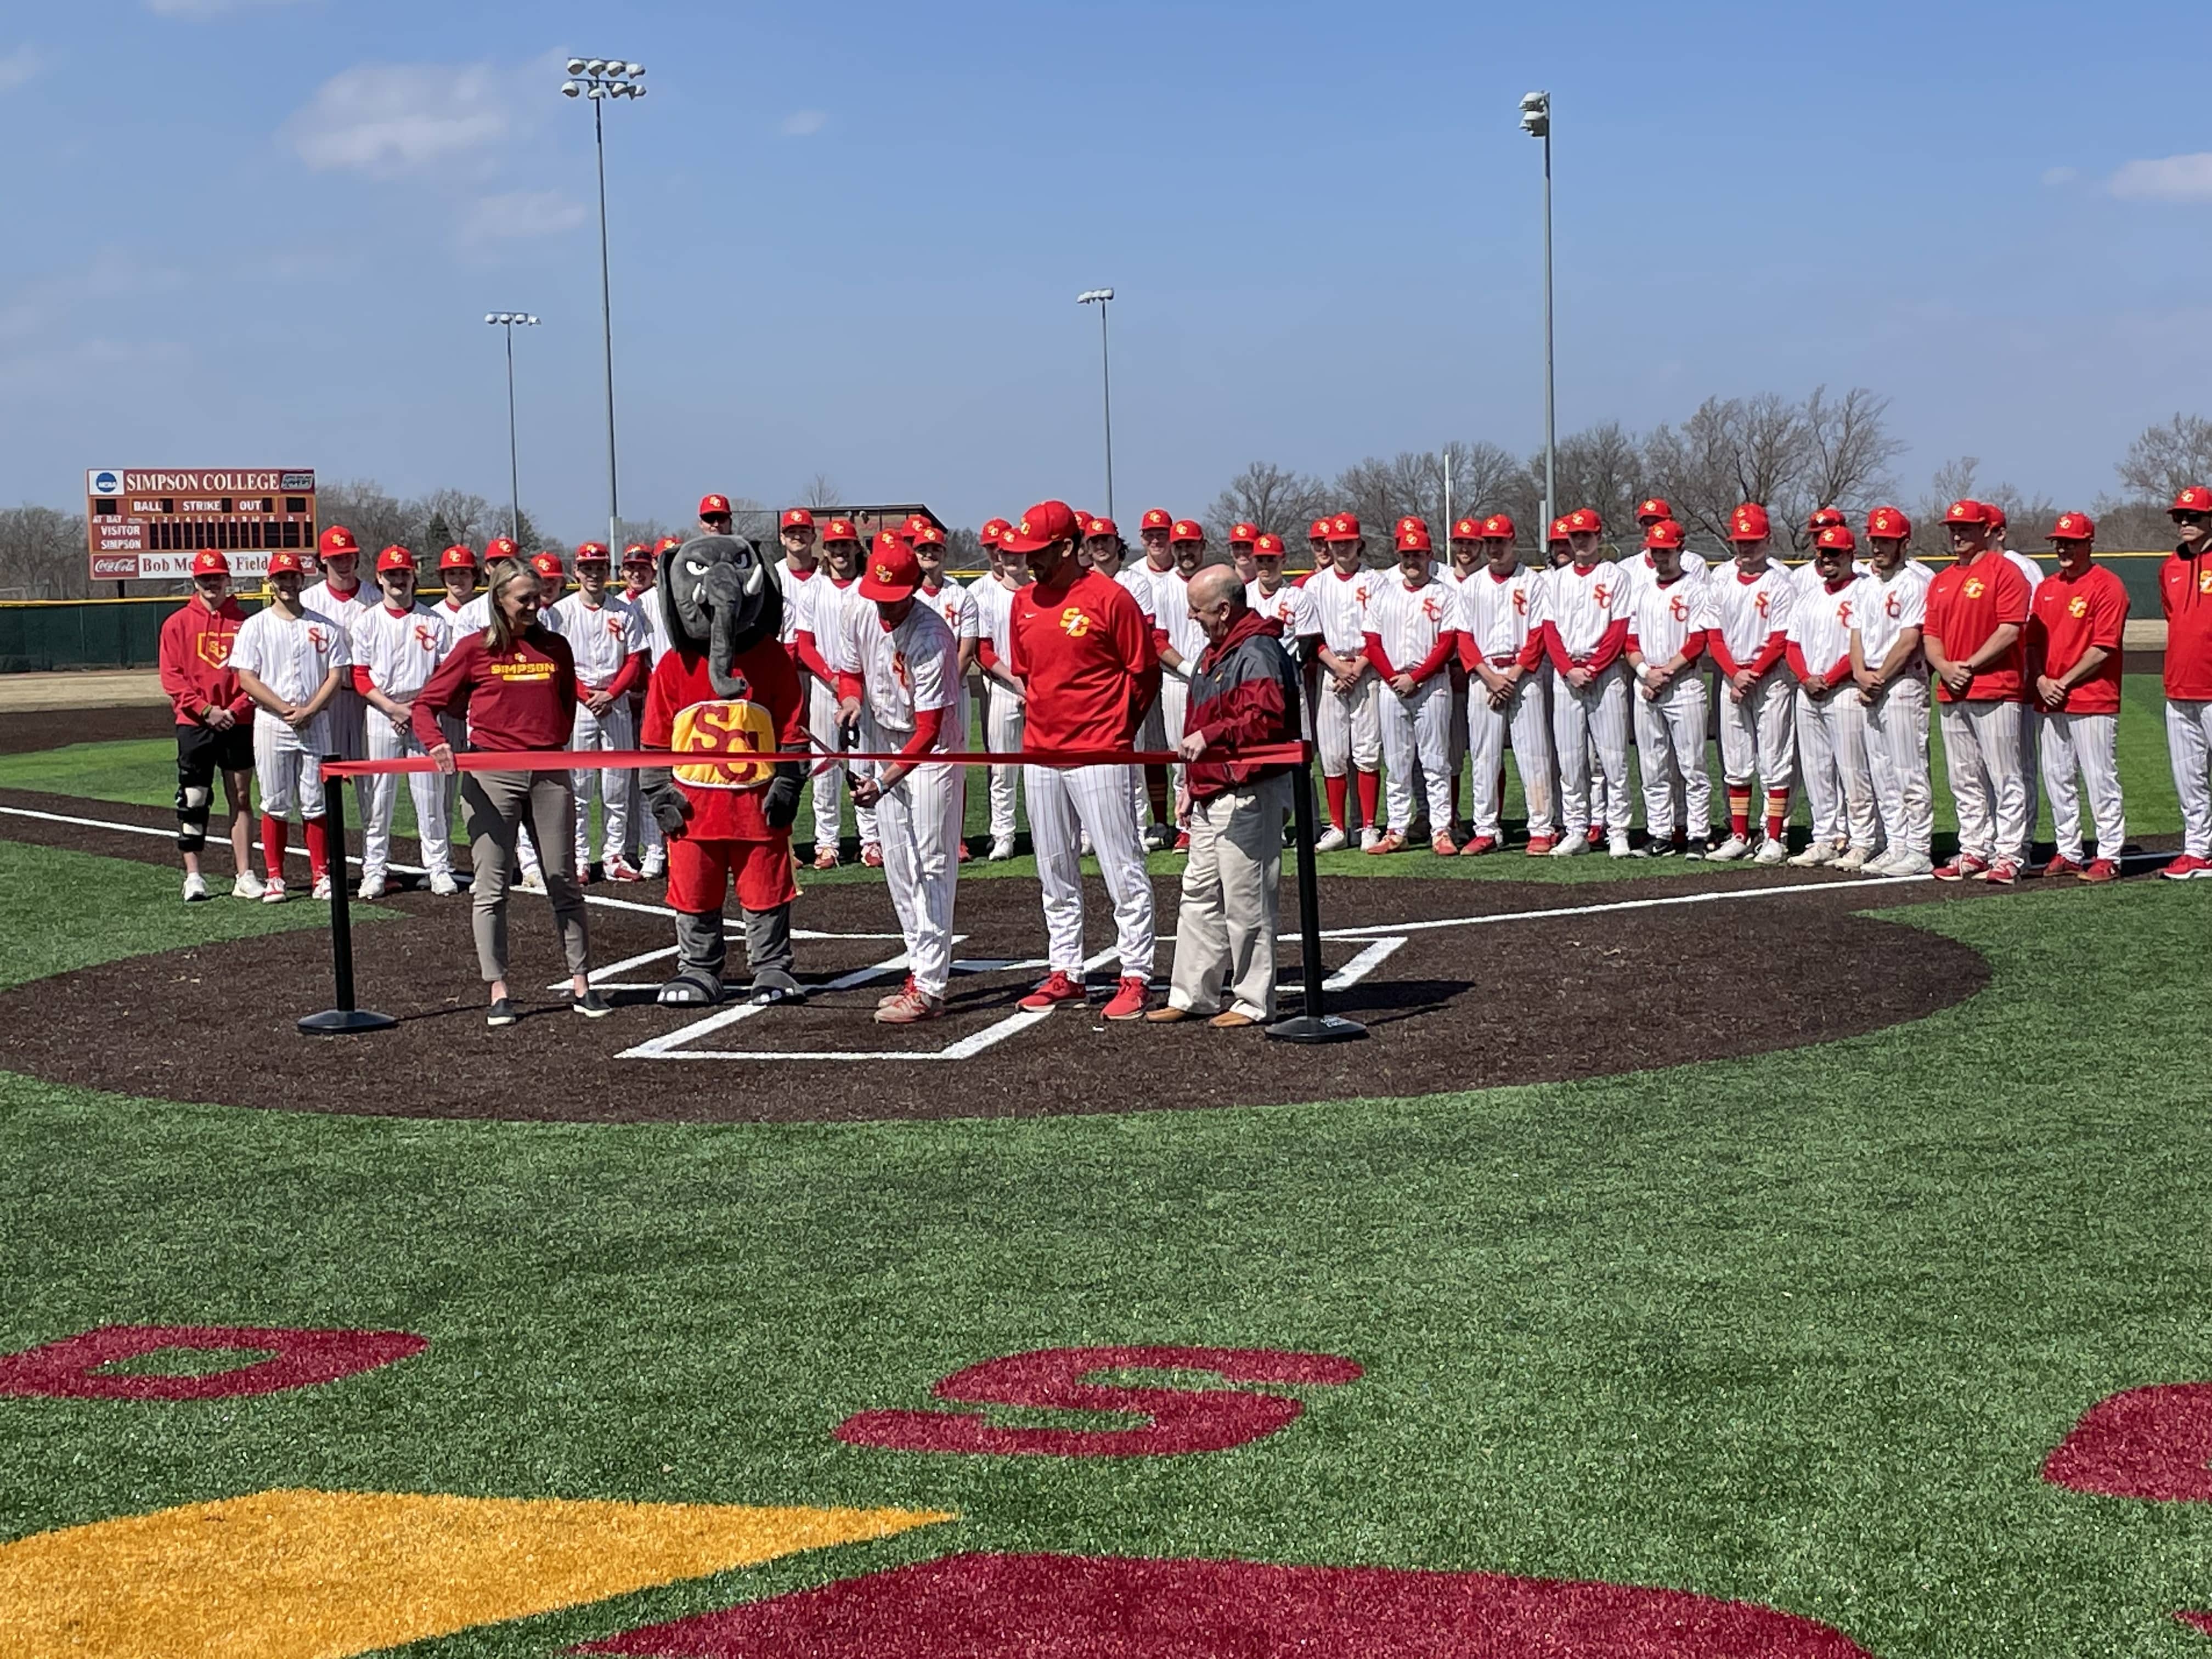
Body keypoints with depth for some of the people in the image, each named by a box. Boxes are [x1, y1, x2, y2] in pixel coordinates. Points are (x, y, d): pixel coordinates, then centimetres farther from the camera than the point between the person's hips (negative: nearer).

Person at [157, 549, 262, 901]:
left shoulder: (244, 621, 6)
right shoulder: (177, 623, 4)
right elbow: (172, 677, -2)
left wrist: (236, 709, -11)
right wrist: (206, 710, -12)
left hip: (238, 723, 1)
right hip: (194, 724, -1)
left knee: (241, 798, 4)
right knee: (192, 801, -1)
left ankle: (244, 877, 6)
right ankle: (193, 877, 4)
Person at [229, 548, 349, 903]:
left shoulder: (325, 626, 8)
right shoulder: (255, 626, 3)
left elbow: (337, 674, 4)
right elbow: (247, 679, -4)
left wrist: (309, 711, -10)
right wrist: (286, 710, -13)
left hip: (314, 725, 1)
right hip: (271, 724, -1)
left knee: (315, 803, 3)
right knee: (275, 805, 2)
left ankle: (322, 876, 7)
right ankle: (274, 878, 7)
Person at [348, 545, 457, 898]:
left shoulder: (433, 620, 6)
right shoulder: (367, 621, 5)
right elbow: (360, 676, 1)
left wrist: (421, 707, -9)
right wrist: (393, 708, -11)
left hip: (424, 714, 0)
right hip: (381, 713, 0)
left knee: (430, 794, 1)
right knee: (378, 796, 0)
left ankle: (439, 868, 5)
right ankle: (374, 870, 5)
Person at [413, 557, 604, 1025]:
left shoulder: (556, 648, 10)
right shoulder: (475, 649, 1)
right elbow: (426, 704, 2)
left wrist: (555, 741, 6)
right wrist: (436, 743, -16)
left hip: (549, 772, 3)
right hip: (491, 773, -3)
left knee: (565, 884, 6)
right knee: (490, 888, -1)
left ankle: (581, 985, 11)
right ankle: (498, 992, 4)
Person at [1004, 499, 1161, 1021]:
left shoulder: (1109, 598, -9)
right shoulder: (1024, 602, 10)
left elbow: (1145, 673, -4)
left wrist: (1118, 729, 1)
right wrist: (1046, 715, 14)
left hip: (1099, 754, -7)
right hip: (1041, 754, 7)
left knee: (1122, 869, -4)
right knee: (1054, 872, 12)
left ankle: (1135, 977, 0)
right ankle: (1065, 974, 20)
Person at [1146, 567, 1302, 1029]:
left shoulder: (1257, 654, -16)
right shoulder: (1214, 653, 17)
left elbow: (1264, 721, -29)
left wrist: (1210, 736, -25)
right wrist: (1192, 786, 23)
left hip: (1249, 795, -11)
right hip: (1211, 796, 11)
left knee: (1245, 900, -4)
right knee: (1199, 895, 14)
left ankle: (1253, 1003, 4)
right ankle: (1192, 995, 21)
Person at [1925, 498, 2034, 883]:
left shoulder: (2004, 571, -4)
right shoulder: (1941, 581, 19)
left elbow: (2010, 630, -13)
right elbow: (1930, 634, 17)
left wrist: (1969, 666, -15)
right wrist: (1944, 667, -3)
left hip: (1995, 691, -8)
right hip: (1950, 694, 8)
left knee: (2004, 777, -6)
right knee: (1964, 781, 10)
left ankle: (2008, 855, -5)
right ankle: (1974, 851, 17)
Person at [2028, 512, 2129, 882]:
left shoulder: (2108, 586, -6)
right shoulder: (2046, 588, 15)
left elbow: (2103, 648, -13)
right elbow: (2033, 641, 15)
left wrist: (2066, 682, -13)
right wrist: (2041, 680, -2)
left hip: (2092, 700, -7)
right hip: (2048, 701, 7)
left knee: (2101, 781, -5)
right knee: (2056, 780, 10)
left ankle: (2108, 856, 0)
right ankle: (2068, 852, 18)